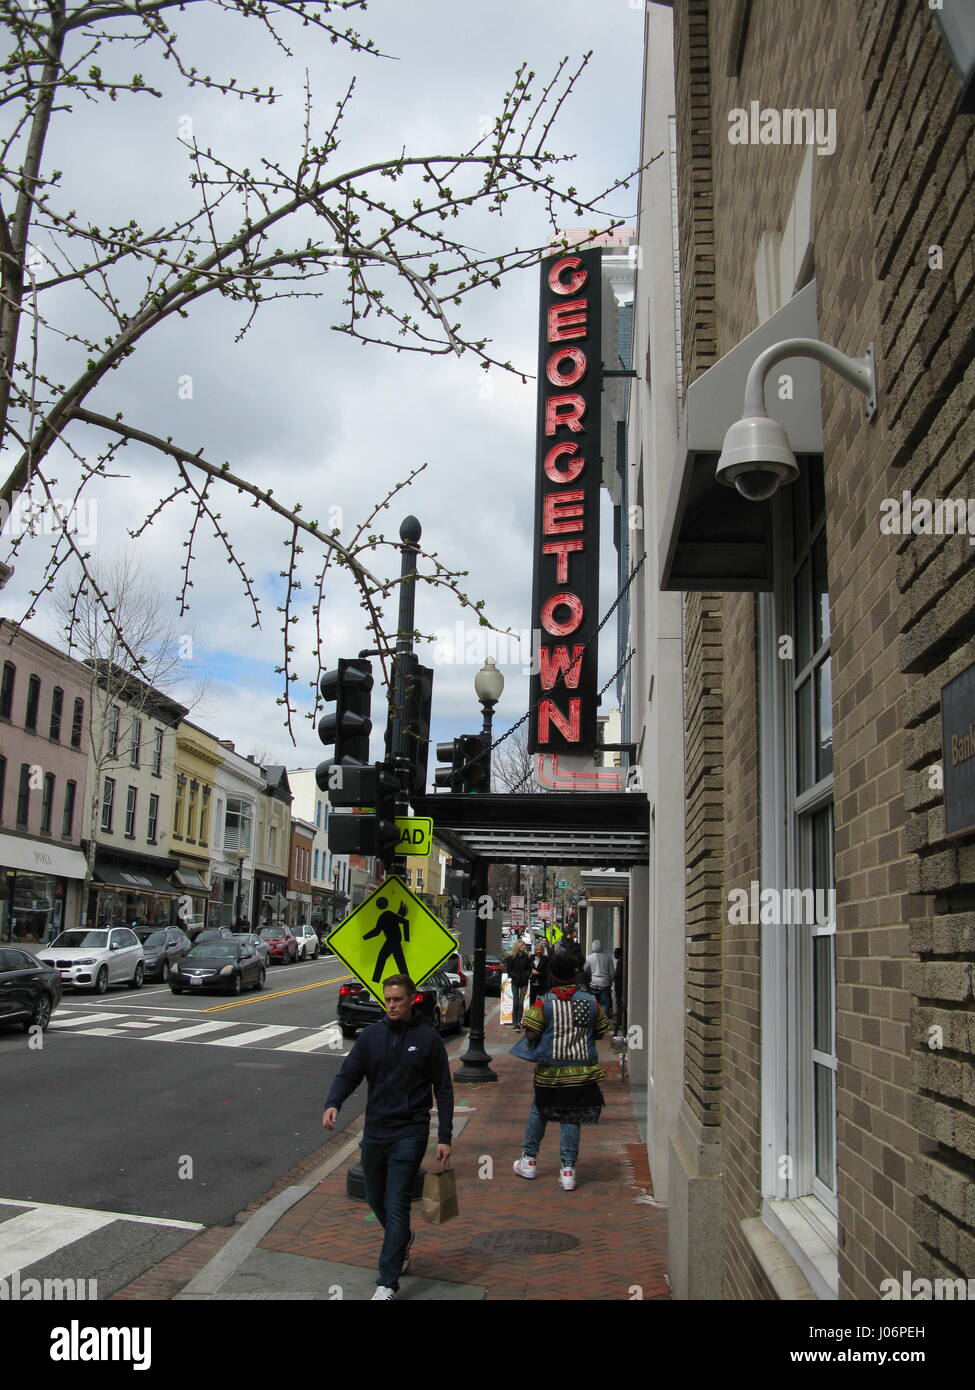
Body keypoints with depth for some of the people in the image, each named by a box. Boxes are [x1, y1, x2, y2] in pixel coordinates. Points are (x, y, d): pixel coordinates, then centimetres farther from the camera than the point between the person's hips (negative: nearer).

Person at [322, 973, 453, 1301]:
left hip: (409, 1133, -4)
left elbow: (443, 1089, -1)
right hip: (374, 1131, 4)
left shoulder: (428, 1038, -5)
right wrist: (333, 1103, -19)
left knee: (396, 1204, -9)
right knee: (375, 1199, 16)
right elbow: (348, 1074, 1)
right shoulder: (371, 1035, 3)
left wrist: (444, 1137, -5)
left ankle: (388, 1282, -2)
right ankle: (402, 1240, 45)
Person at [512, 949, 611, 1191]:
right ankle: (568, 1169, 6)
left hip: (549, 1071, -1)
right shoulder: (590, 1002, -3)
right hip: (582, 1071, 1)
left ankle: (528, 1161, 27)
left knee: (538, 1112, 17)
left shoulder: (543, 1003, -10)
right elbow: (601, 1032, 6)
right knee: (571, 1119, 7)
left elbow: (531, 1035, -11)